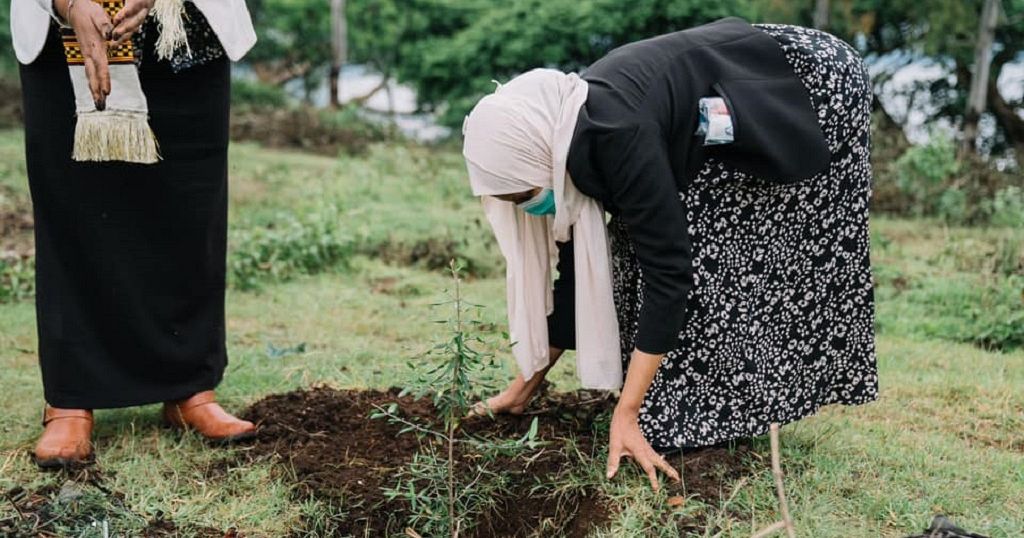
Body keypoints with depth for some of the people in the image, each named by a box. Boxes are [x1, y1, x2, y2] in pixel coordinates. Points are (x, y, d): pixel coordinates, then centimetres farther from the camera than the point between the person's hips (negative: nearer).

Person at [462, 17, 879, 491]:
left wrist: (626, 415, -32)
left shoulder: (616, 136, -35)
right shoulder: (567, 147, -10)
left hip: (816, 86, -7)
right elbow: (577, 275, 0)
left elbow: (668, 272, -33)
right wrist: (526, 384, 5)